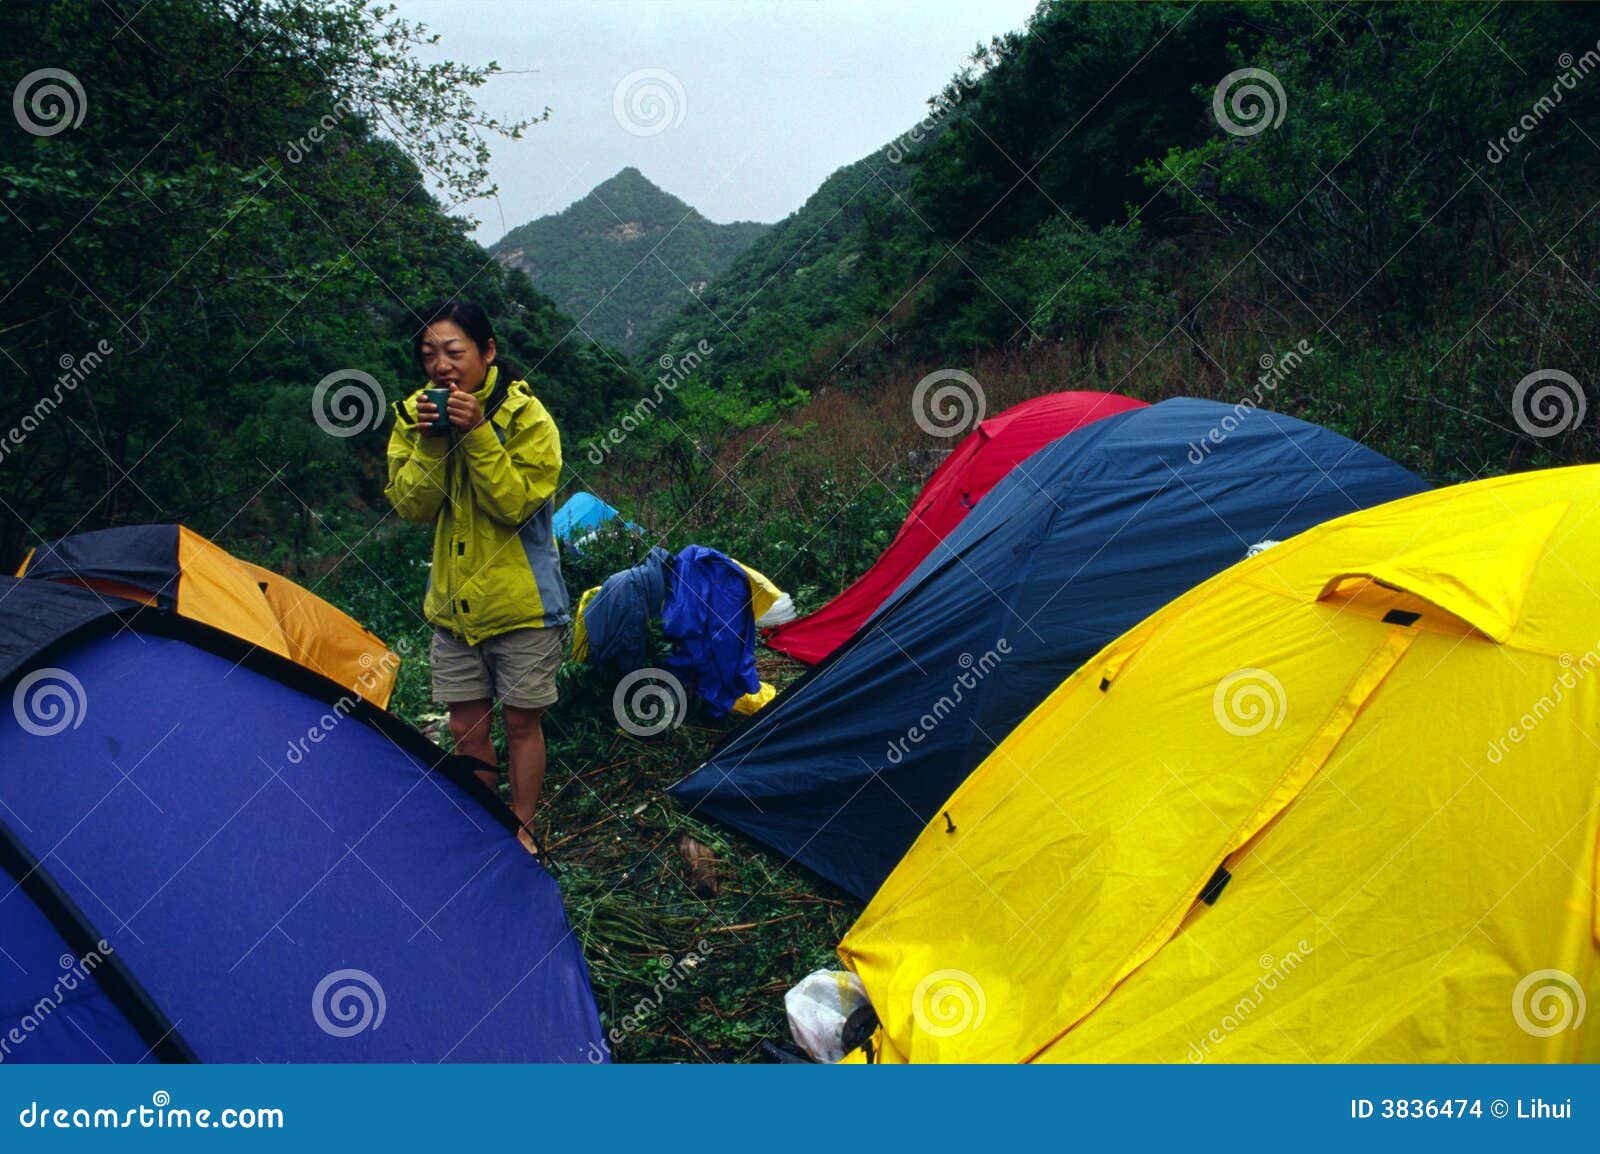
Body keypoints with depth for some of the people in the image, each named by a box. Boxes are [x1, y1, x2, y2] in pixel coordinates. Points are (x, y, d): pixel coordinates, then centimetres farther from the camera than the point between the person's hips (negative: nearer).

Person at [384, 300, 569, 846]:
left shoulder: (526, 416, -11)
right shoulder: (415, 413, 2)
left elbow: (516, 503, -19)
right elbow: (412, 506, -4)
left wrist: (477, 433, -27)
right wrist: (428, 443, -19)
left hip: (522, 603, -4)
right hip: (453, 603, 4)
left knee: (521, 722, 7)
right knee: (466, 728, 11)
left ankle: (520, 828, 24)